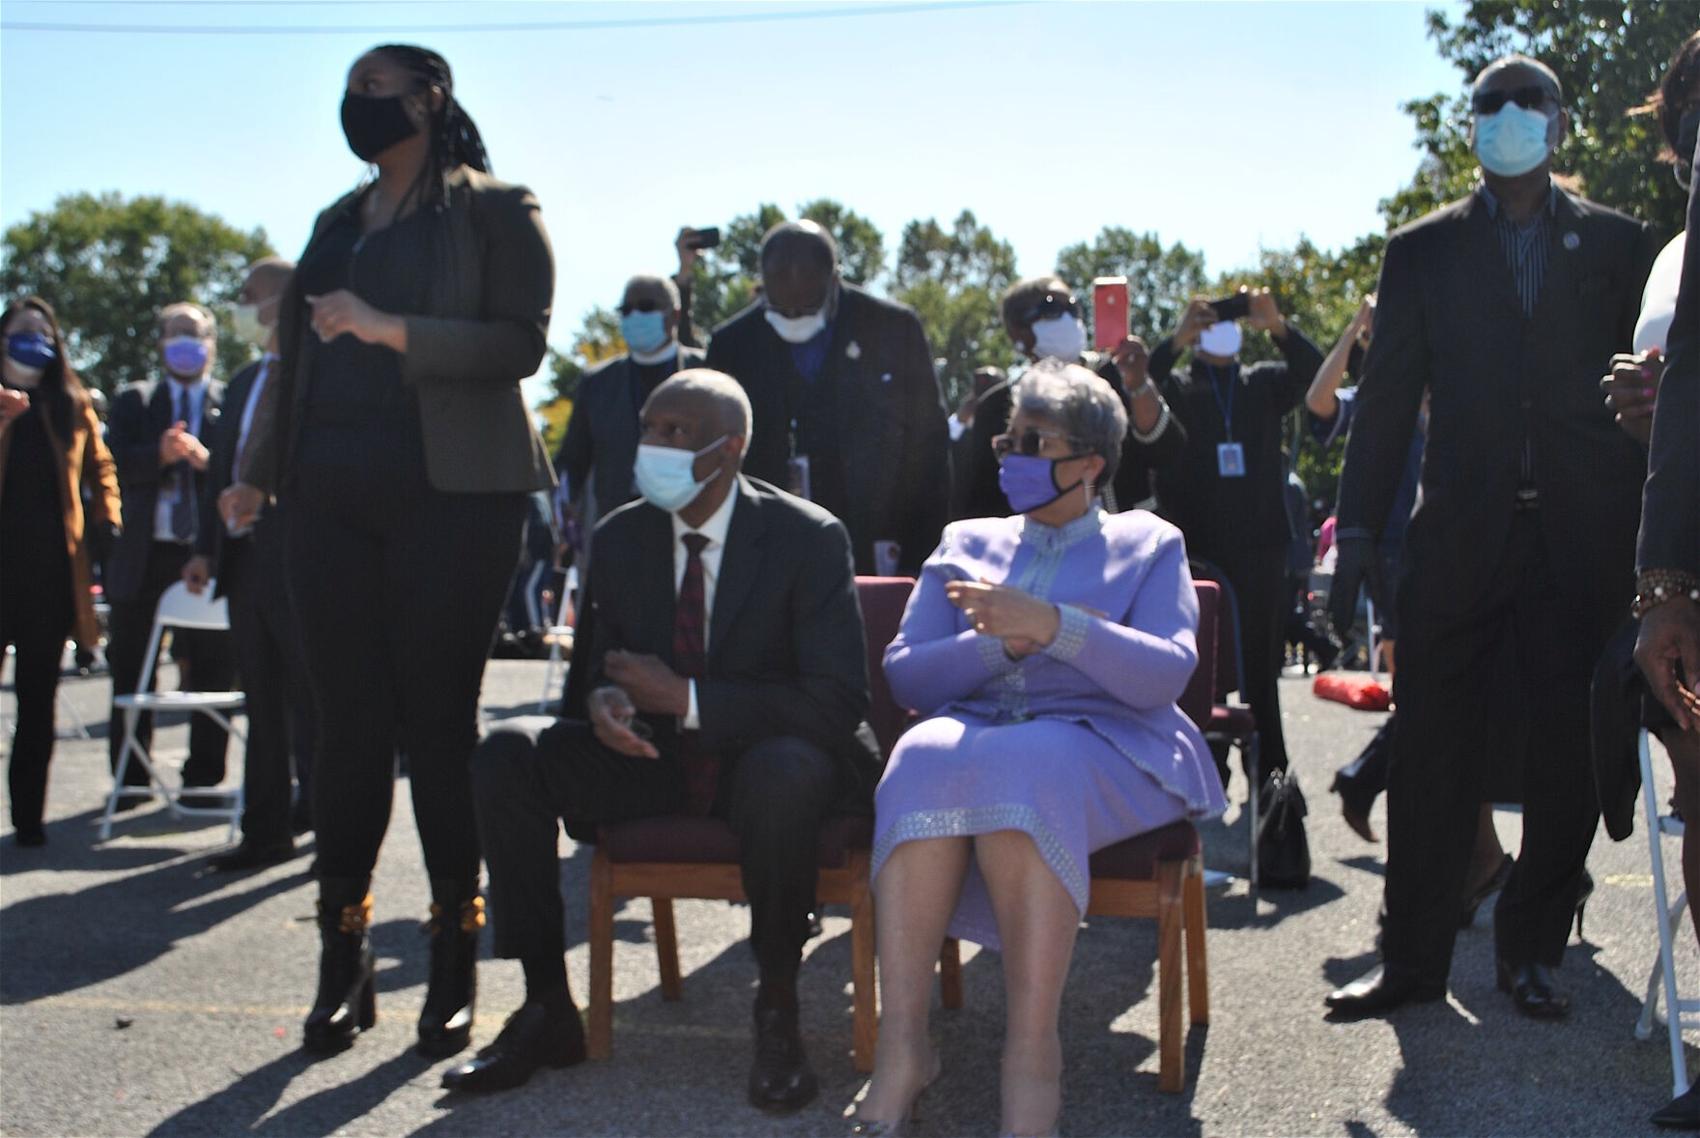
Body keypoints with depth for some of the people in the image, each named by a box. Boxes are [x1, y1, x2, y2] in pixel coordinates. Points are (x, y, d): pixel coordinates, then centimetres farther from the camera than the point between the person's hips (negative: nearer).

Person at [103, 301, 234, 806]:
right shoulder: (133, 401, 14)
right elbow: (115, 463, -1)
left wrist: (206, 460, -23)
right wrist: (159, 455, -19)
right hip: (145, 553, 2)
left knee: (212, 669, 2)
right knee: (130, 668, 7)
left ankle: (202, 778, 13)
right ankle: (130, 779, 18)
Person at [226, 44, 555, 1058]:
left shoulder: (496, 209, 3)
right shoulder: (340, 224, 21)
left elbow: (521, 340, -9)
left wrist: (390, 329, -18)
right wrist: (260, 472, 22)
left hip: (451, 494, -5)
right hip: (333, 497, 5)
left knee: (439, 721, -3)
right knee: (348, 724, 3)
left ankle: (457, 961, 8)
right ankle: (344, 962, 11)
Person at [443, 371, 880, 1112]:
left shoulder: (809, 539, -13)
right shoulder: (622, 537, 3)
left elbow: (837, 703, -19)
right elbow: (593, 673, 12)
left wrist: (686, 697, -24)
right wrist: (603, 703, -16)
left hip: (768, 759, -5)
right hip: (654, 761, 5)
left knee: (784, 771, -40)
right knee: (508, 753, -16)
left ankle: (777, 1015, -16)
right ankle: (546, 1007, -6)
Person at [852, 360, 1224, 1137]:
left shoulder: (1148, 544, 15)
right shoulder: (966, 543, 23)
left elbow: (1166, 673, -3)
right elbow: (905, 675, 11)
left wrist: (1053, 625, -16)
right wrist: (1001, 641, -6)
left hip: (1100, 746, -2)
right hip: (971, 731, 3)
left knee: (1021, 767, -38)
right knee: (925, 760, -35)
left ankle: (1032, 1052, -37)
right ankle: (901, 1044, -36)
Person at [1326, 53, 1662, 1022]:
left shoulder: (1619, 246, 10)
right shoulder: (1423, 251, 10)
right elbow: (1387, 398, 6)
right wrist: (1359, 532, 0)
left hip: (1584, 537, 1)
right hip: (1462, 535, 0)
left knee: (1572, 752, 4)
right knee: (1433, 750, 0)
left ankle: (1534, 951, 20)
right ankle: (1414, 956, 10)